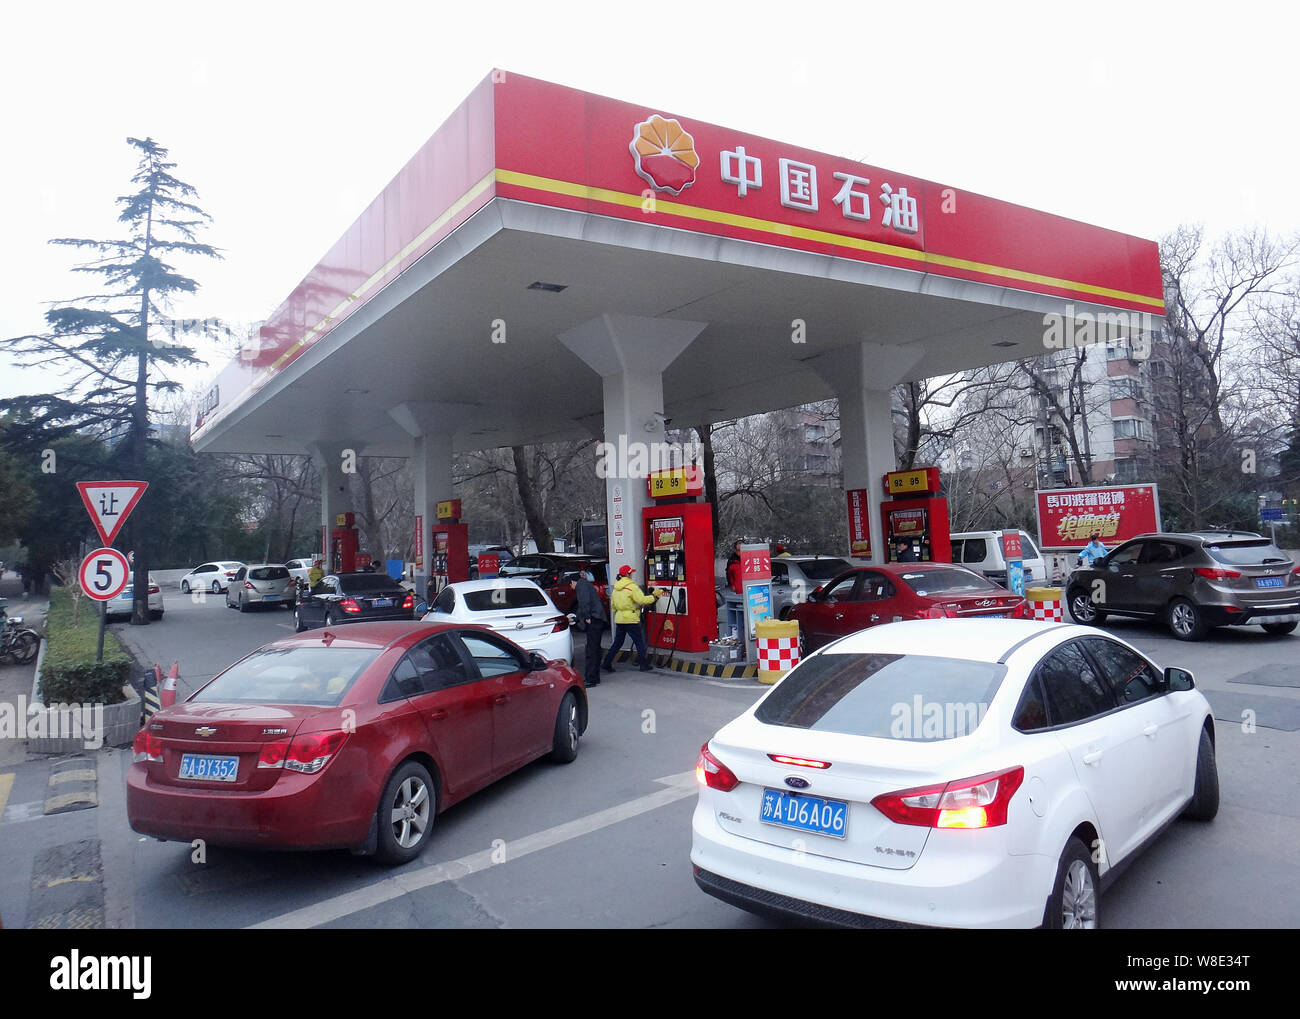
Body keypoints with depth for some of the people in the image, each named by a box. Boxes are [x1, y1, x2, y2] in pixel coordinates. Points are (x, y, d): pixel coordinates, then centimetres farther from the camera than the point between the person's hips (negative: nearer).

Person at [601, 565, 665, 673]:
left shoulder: (616, 588, 10)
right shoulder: (631, 587, -14)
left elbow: (613, 605, 17)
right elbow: (642, 600, -20)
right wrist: (654, 595, -10)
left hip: (619, 619, 7)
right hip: (631, 619, -7)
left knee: (617, 643, 15)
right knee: (639, 642, 5)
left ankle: (606, 663, 11)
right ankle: (644, 665, 10)